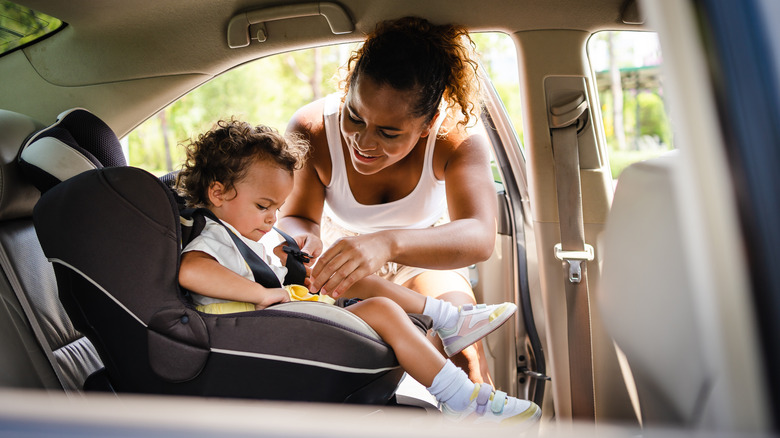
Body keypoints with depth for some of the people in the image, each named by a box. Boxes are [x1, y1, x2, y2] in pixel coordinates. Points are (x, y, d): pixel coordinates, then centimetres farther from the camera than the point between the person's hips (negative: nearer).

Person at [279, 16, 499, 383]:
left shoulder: (458, 141, -30)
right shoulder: (310, 130, -27)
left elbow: (479, 237, -43)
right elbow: (299, 217, -15)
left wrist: (388, 243, -62)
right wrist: (301, 240, -42)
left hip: (427, 260, -1)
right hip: (345, 262, 1)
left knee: (462, 349, -23)